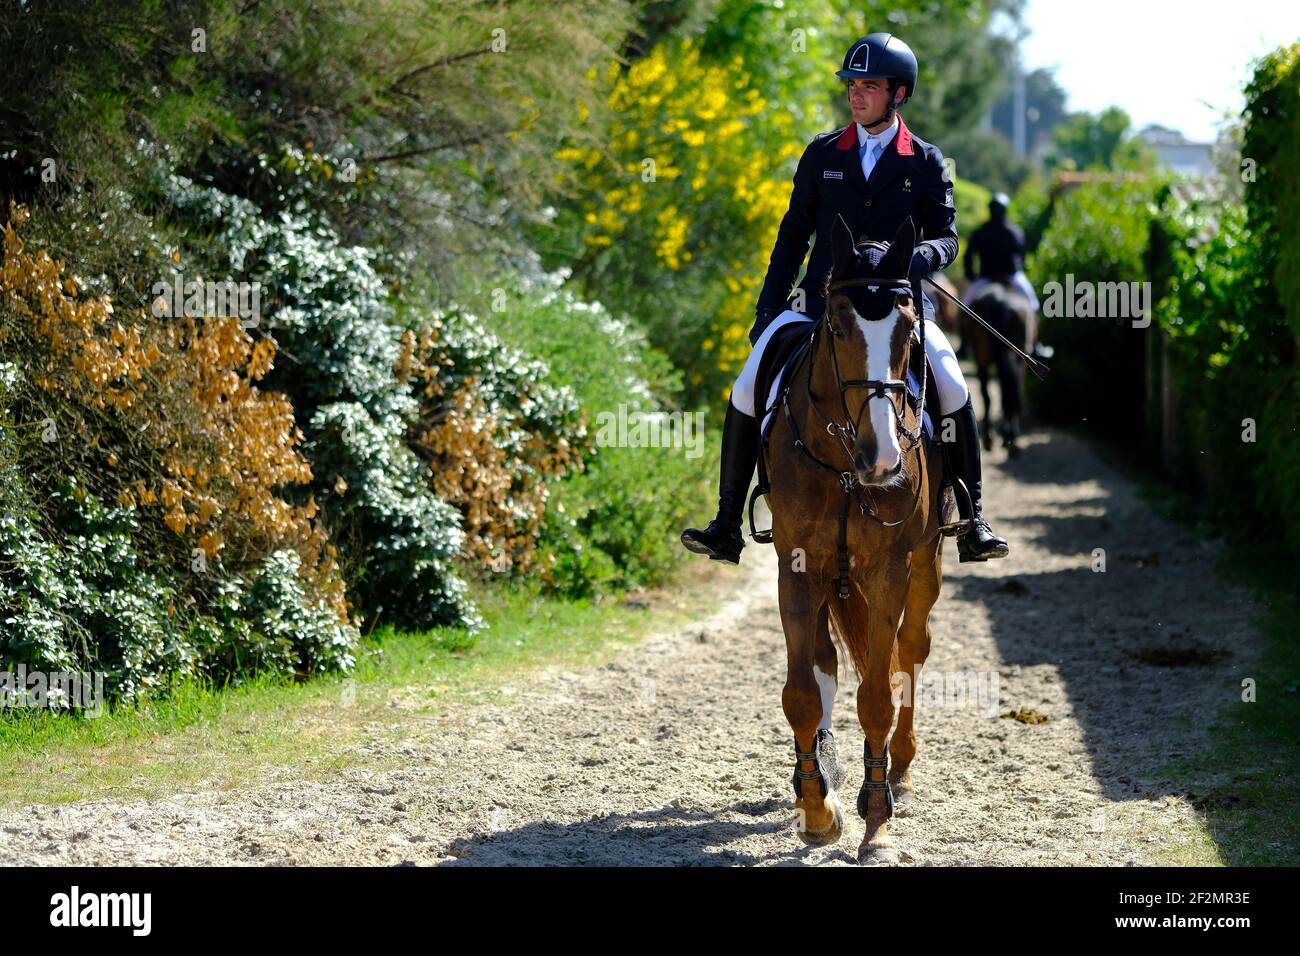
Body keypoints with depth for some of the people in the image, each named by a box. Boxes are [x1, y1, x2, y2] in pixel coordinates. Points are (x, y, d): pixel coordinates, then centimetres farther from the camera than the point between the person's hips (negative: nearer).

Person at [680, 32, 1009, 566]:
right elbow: (794, 234, 12)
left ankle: (972, 521, -10)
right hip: (820, 302, 2)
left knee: (953, 390, -22)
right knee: (747, 389, -13)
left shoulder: (925, 163, 3)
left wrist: (915, 260, -22)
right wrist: (766, 311, 7)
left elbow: (946, 237, 2)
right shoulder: (822, 155, 8)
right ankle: (727, 524, -4)